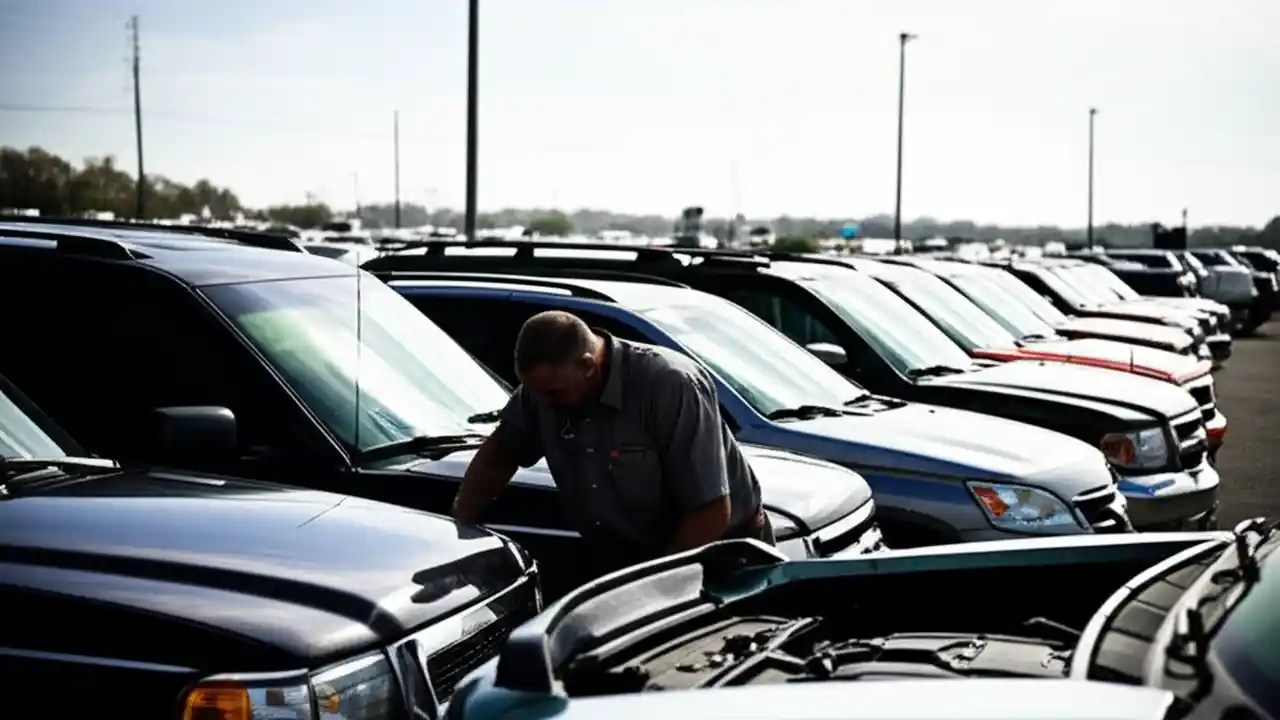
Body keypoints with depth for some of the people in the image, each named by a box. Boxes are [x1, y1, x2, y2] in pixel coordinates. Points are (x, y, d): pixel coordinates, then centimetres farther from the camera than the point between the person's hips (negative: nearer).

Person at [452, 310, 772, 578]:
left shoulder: (672, 385, -27)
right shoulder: (545, 385, -8)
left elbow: (712, 512, -26)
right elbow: (501, 452, 10)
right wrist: (456, 527, -1)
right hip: (624, 555, 6)